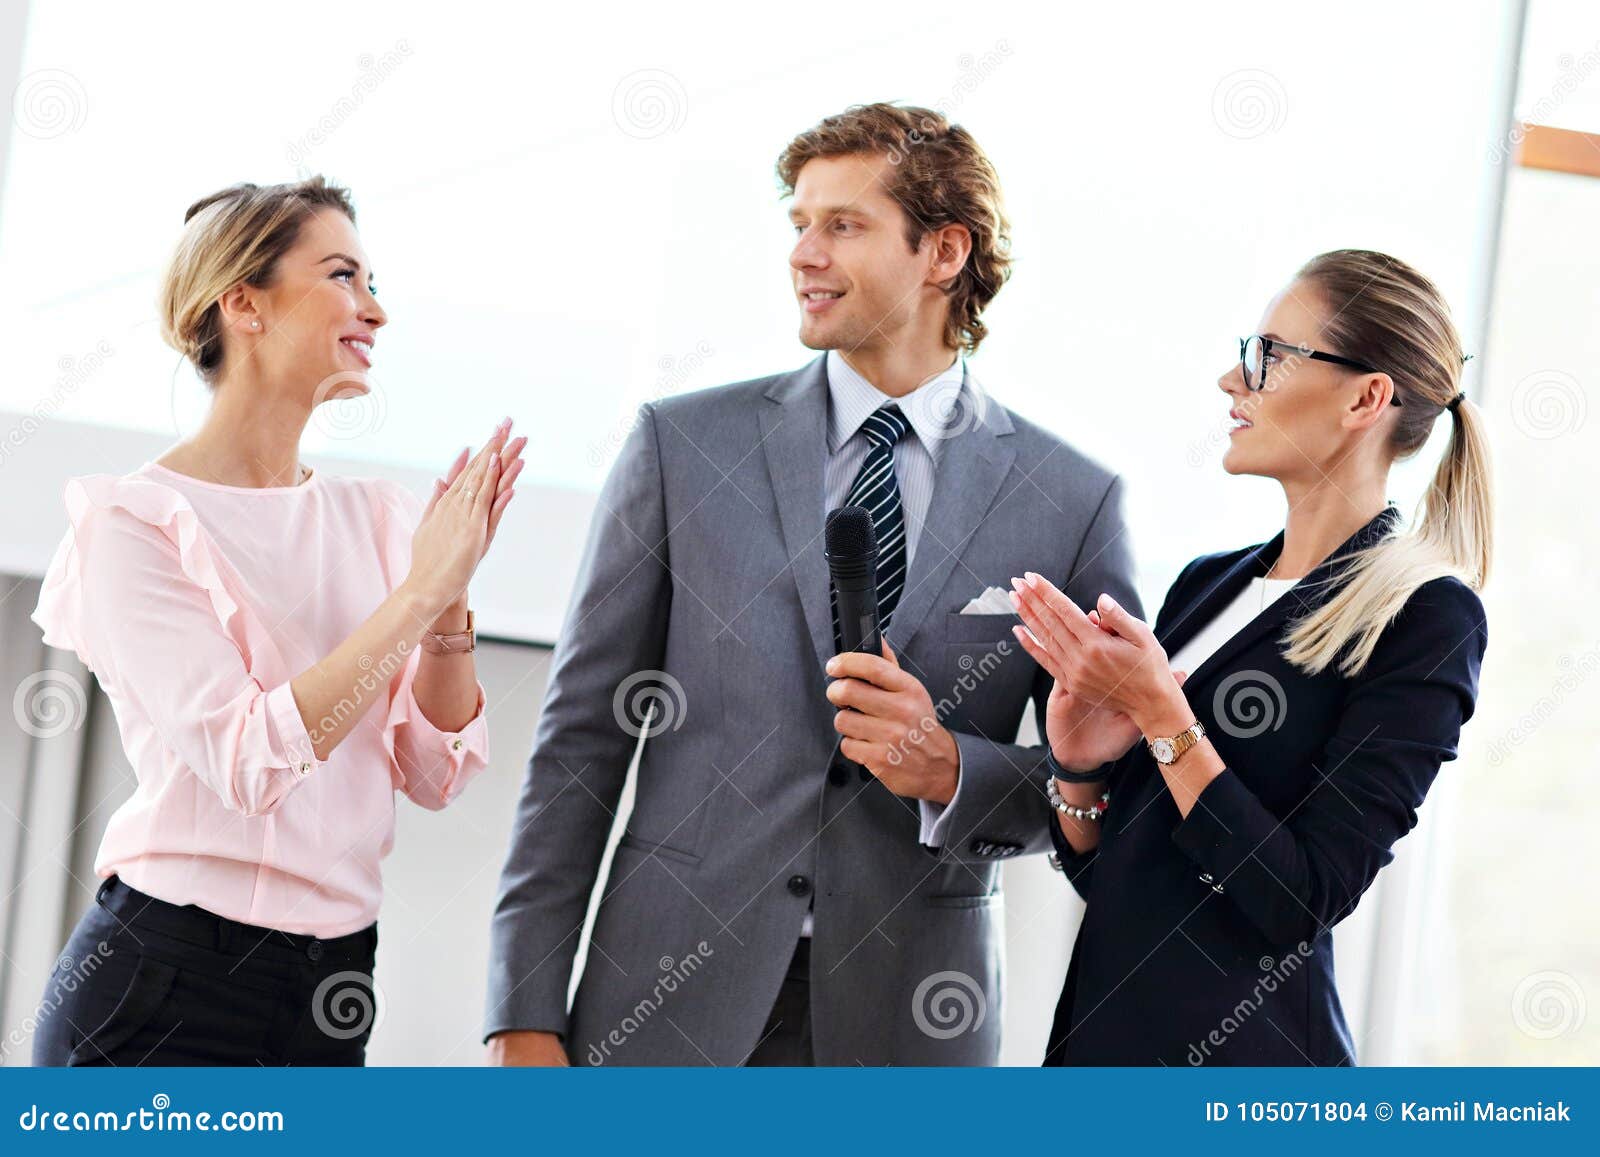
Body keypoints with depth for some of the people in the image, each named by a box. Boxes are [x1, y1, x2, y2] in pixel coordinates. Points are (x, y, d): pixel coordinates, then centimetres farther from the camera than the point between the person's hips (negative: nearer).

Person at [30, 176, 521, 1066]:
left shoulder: (372, 516, 9)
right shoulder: (139, 522, -7)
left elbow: (436, 774, 6)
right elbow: (246, 759, -19)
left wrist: (452, 597, -8)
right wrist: (419, 592, -16)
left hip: (326, 992, 6)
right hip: (166, 988, -6)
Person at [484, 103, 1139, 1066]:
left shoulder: (1073, 499, 3)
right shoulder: (682, 444, 4)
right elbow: (582, 737, 3)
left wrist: (953, 772, -13)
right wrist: (526, 1014, -3)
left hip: (902, 1021, 0)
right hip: (667, 1005, 0)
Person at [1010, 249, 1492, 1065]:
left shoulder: (1424, 619, -12)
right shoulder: (1208, 583, 8)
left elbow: (1304, 900, -19)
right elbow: (1097, 869, 10)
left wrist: (1160, 715, -19)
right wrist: (1078, 766, -9)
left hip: (1239, 1055, -7)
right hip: (1098, 1027, 7)